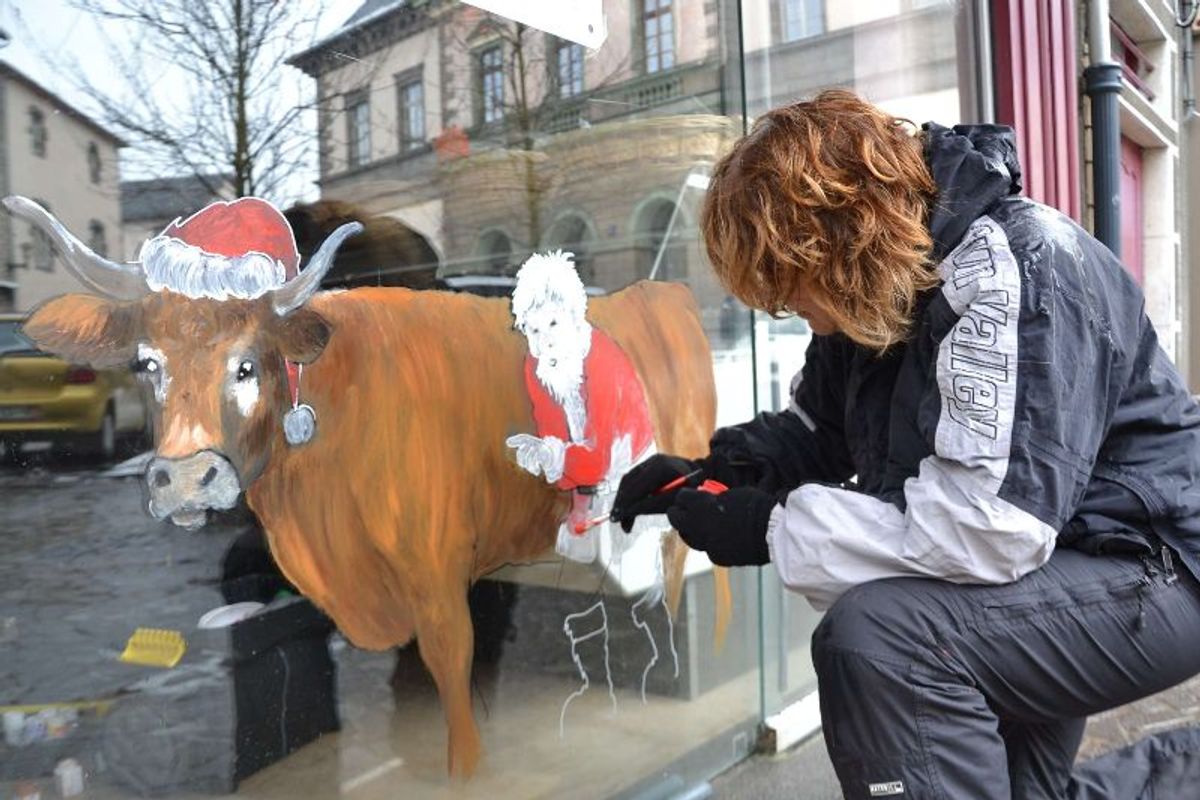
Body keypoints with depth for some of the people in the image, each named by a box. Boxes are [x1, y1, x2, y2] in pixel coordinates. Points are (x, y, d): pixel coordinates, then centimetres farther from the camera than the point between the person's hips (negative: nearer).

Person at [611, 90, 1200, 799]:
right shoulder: (876, 294, 1)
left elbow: (989, 529, -35)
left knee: (877, 635, -28)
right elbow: (816, 435, 14)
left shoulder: (1016, 270, -26)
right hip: (1042, 558, 9)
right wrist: (712, 469, -4)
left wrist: (772, 527, -27)